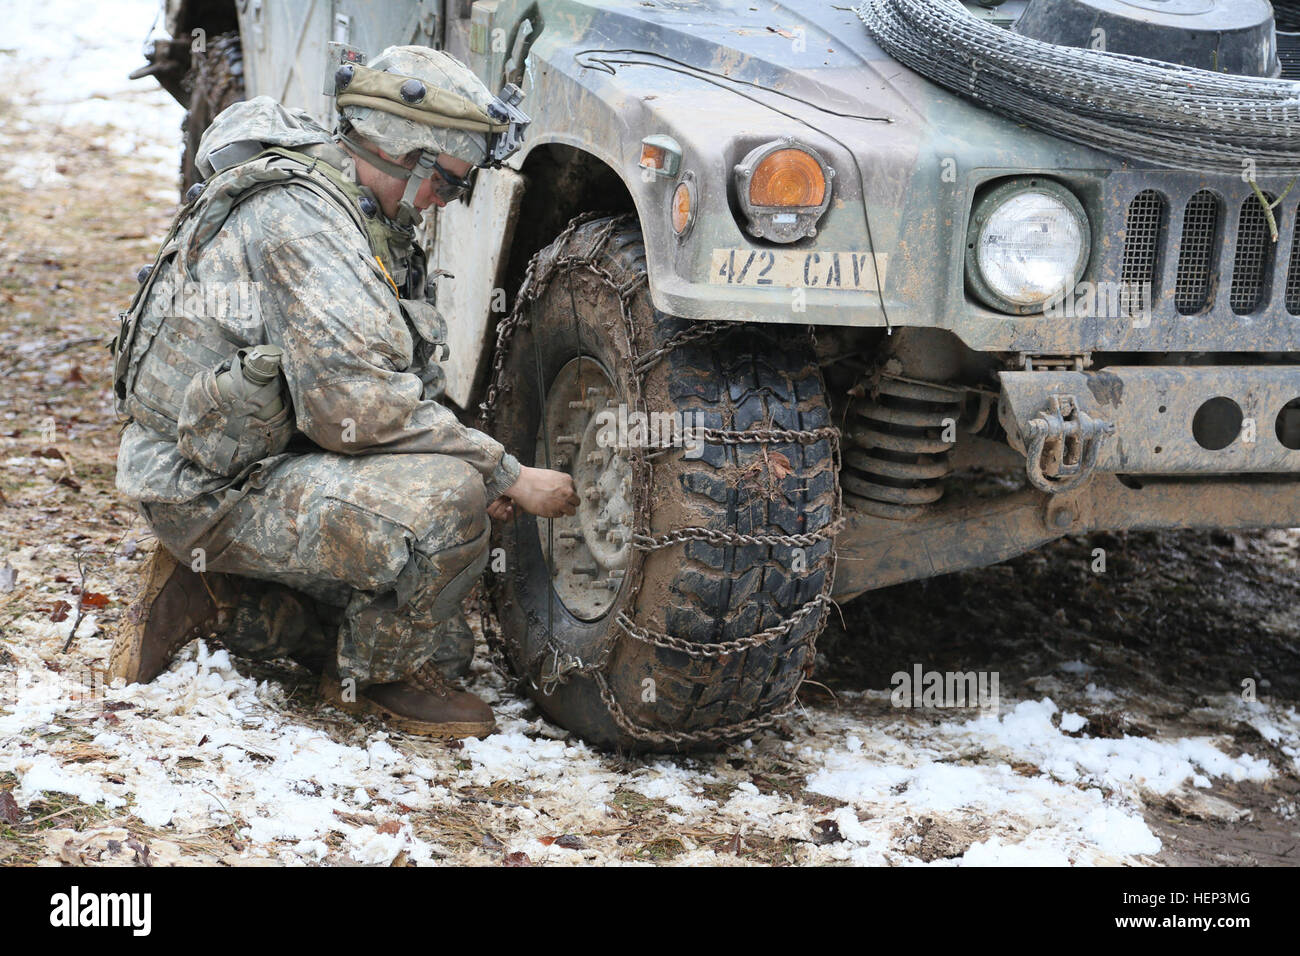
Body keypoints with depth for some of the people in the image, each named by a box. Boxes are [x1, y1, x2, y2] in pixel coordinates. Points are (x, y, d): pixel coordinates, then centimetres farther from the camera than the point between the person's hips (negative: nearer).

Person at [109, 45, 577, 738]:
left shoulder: (358, 216, 11)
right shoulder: (299, 215, -22)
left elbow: (390, 378, 17)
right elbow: (355, 405, -28)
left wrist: (487, 470, 3)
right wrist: (507, 477, -21)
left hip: (262, 456, 10)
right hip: (210, 490, -10)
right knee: (445, 499, -27)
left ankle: (214, 596, 16)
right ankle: (378, 675, -4)